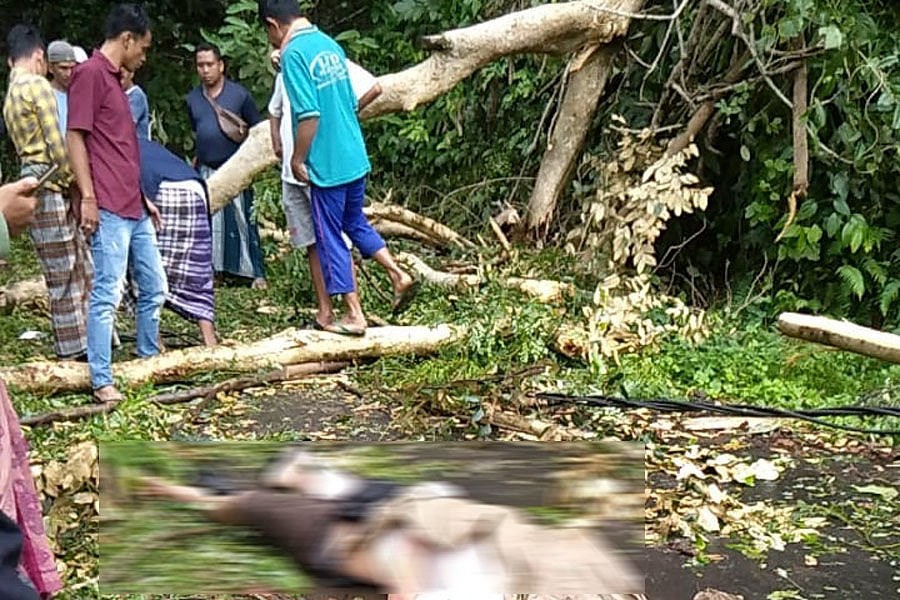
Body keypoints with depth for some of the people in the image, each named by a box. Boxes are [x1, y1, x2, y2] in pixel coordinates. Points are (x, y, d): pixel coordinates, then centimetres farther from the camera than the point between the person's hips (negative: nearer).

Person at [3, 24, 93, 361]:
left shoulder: (10, 95, 21)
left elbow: (27, 145, 17)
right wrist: (74, 183, -7)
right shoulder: (37, 85, -7)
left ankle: (81, 347, 16)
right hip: (50, 187, -9)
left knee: (81, 270, 12)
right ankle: (72, 353, -1)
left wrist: (69, 184, 10)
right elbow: (55, 142, -14)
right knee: (63, 276, -5)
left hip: (34, 183, 9)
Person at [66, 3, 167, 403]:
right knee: (107, 294, -9)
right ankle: (101, 382, -5)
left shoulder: (114, 79, 21)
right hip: (108, 209, -10)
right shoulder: (90, 73, -7)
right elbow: (74, 137, -12)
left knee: (154, 287, 15)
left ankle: (149, 360, 29)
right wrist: (87, 197, -18)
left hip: (133, 208, 10)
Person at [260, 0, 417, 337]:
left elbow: (309, 115, -22)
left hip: (327, 166, -8)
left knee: (330, 239, 4)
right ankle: (398, 275, 16)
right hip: (355, 158, 8)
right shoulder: (330, 44, 11)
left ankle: (354, 316, 10)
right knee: (356, 223, 24)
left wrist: (297, 160, -12)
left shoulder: (293, 54, -15)